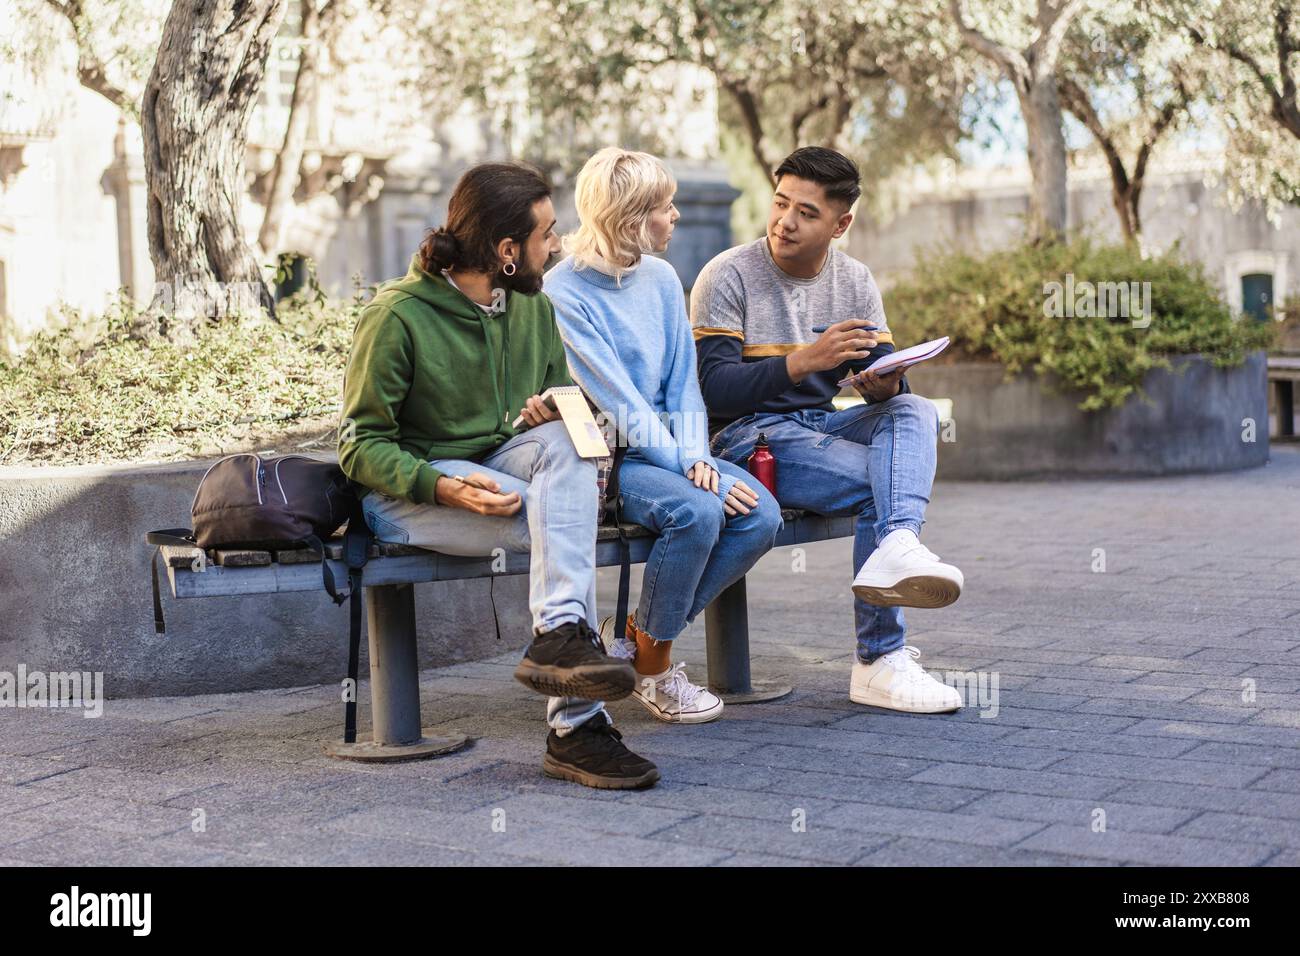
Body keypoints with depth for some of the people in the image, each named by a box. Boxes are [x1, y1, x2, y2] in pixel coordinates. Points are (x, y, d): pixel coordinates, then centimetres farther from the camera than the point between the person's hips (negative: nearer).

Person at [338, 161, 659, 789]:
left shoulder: (533, 306, 6)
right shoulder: (397, 316, -14)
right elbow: (361, 444, -13)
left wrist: (555, 411, -9)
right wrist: (447, 489, -29)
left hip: (500, 466, 6)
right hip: (410, 490, -5)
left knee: (563, 443, -30)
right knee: (566, 524, -29)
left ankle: (560, 636, -42)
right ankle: (574, 729, -33)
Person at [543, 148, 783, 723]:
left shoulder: (661, 280, 9)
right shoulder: (564, 293, -13)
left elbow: (683, 383, 8)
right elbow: (618, 404, -18)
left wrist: (697, 457, -9)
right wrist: (682, 464, -22)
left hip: (664, 447, 7)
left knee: (761, 515, -17)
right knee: (696, 512, -32)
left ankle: (636, 632, -1)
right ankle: (651, 668, -9)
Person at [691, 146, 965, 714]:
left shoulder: (855, 282, 10)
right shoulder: (729, 276, -6)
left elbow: (883, 378, 4)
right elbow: (713, 389, -16)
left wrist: (884, 385, -22)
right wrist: (804, 361, -28)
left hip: (822, 426, 6)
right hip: (746, 437, -5)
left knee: (914, 411, -23)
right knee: (882, 484, -25)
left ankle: (897, 548, -47)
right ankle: (881, 663, -27)